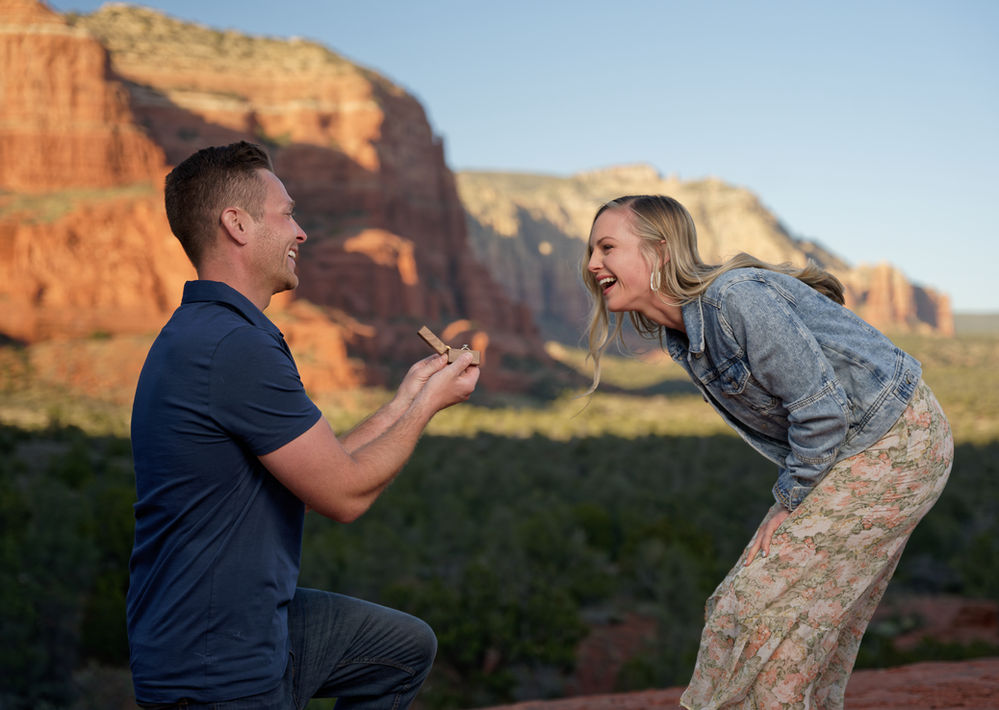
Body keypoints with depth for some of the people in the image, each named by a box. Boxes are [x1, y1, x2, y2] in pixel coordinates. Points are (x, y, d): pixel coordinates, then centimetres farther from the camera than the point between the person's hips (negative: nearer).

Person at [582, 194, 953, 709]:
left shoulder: (736, 299, -25)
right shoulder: (681, 332, 5)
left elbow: (821, 407, -24)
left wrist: (791, 503, -14)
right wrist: (794, 497, 7)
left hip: (896, 448, -9)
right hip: (855, 451, 9)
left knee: (768, 604, -8)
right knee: (808, 609, 12)